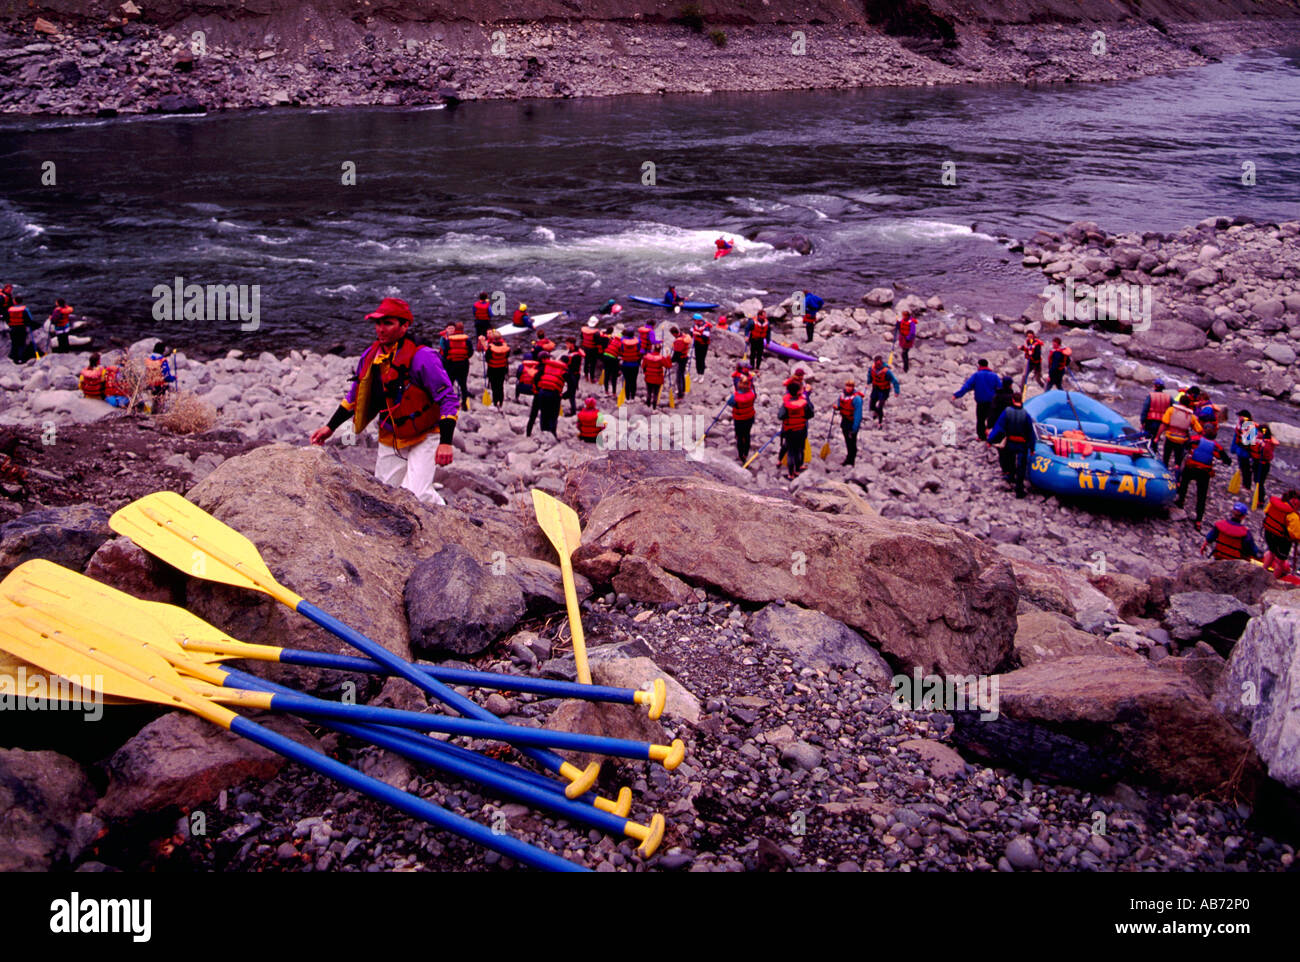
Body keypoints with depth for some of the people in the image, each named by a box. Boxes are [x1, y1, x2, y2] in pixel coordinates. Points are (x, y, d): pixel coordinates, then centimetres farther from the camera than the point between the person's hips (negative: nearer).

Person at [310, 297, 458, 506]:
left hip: (423, 438, -7)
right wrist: (330, 427, 15)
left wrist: (445, 442, -27)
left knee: (416, 494, -21)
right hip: (389, 440, 7)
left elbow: (448, 398, -18)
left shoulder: (422, 356, -19)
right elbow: (355, 396, 17)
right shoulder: (371, 356, 2)